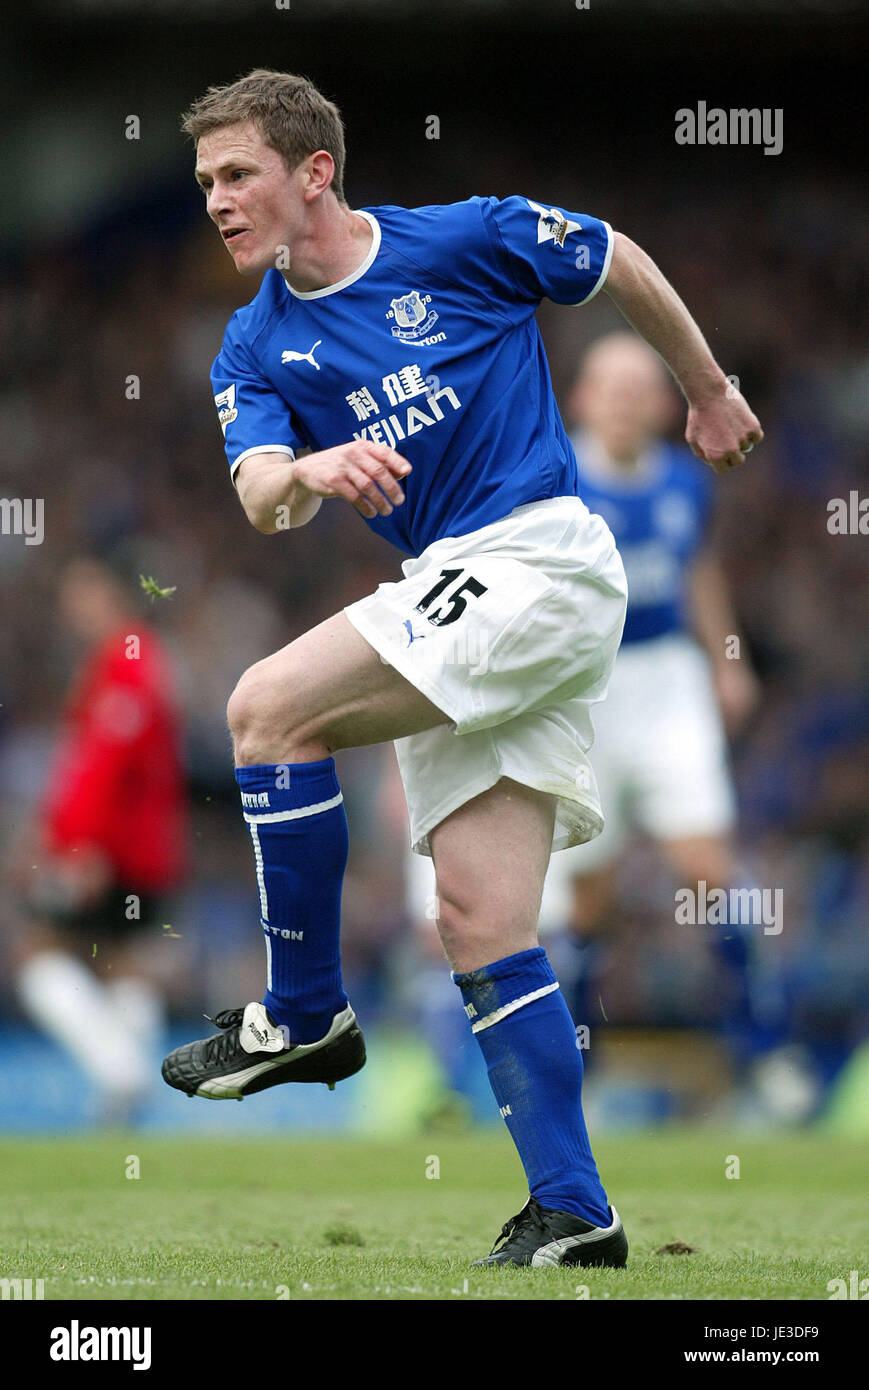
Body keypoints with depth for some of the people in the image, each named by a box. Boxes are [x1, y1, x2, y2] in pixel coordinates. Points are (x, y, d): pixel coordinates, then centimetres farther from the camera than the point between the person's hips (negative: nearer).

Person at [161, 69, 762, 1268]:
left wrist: (709, 391, 22)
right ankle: (573, 1215, 1)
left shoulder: (464, 242, -4)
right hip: (450, 600, 7)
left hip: (539, 559, -7)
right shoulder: (256, 348, 9)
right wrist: (310, 473, -30)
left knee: (272, 707, -20)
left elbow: (623, 267, 12)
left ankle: (304, 1012, -9)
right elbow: (263, 500, -7)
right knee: (481, 931, -1)